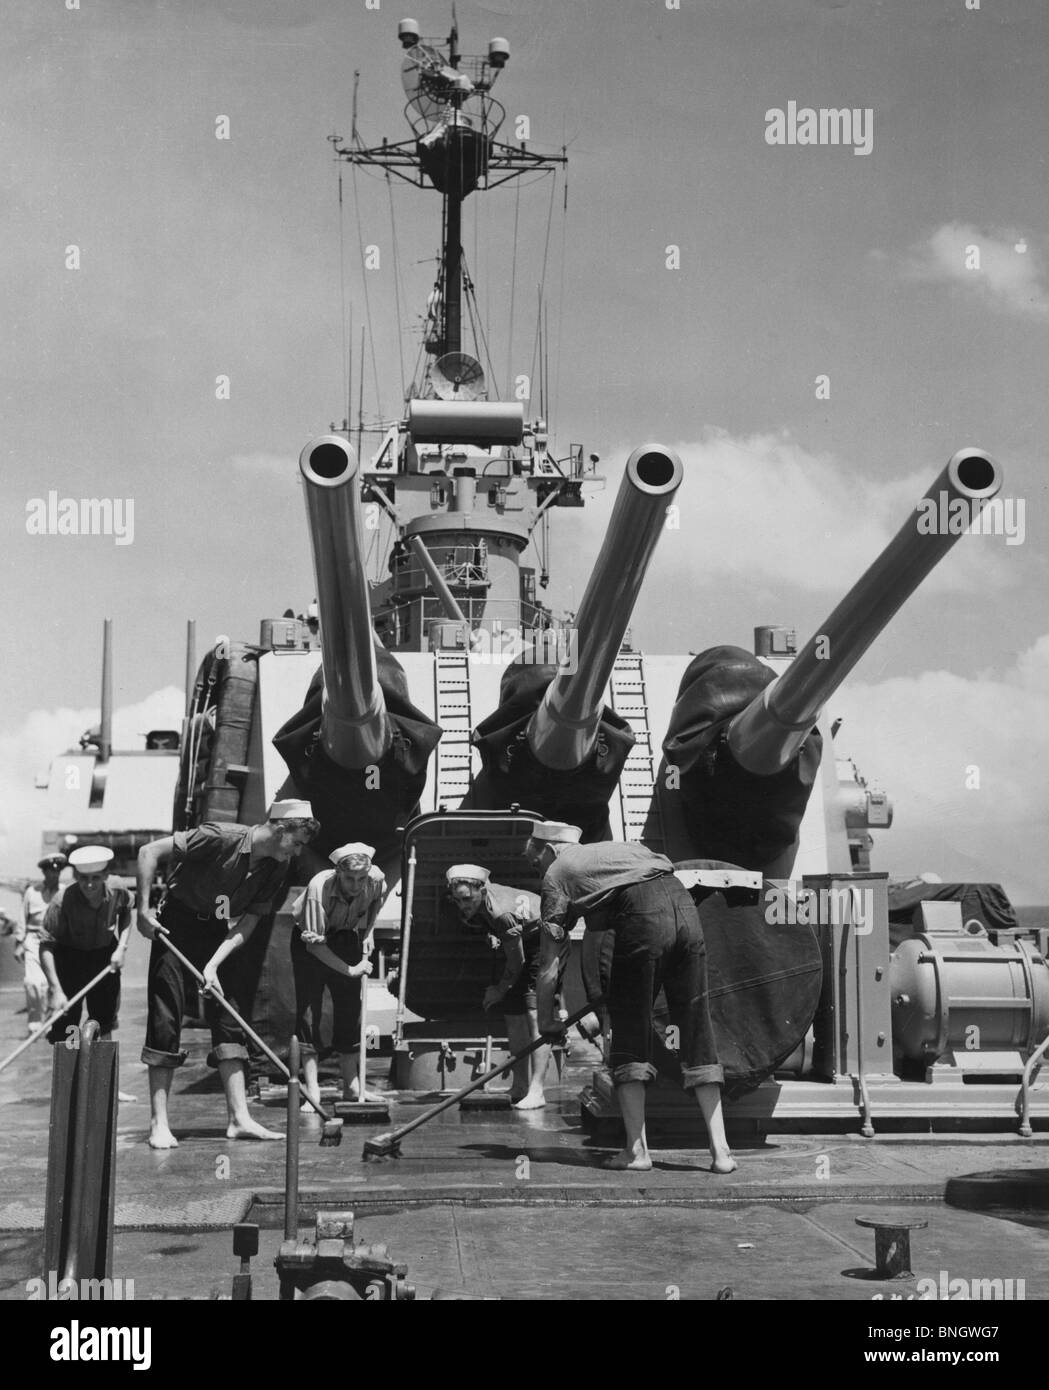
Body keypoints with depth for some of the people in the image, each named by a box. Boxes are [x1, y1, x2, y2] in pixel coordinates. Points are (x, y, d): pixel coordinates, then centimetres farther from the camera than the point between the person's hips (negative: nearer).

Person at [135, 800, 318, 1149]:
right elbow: (149, 852, -22)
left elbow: (246, 925, -6)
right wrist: (144, 910, -22)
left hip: (217, 934, 6)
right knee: (165, 1021, -8)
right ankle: (158, 1123, -3)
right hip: (176, 926, -6)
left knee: (229, 1020, -1)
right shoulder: (221, 838, -24)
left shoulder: (276, 869, -5)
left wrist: (213, 966, -19)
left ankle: (239, 1118, 0)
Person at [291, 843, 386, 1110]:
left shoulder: (377, 880, -21)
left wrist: (366, 940, -4)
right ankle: (312, 1091, -10)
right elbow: (314, 943, -30)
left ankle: (351, 1086, 13)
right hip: (310, 940, -4)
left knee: (351, 1010, 3)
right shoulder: (319, 887, -35)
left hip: (347, 938, 4)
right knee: (309, 1009, -11)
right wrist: (349, 970, -30)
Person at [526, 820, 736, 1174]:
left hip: (642, 917, -6)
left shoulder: (558, 872, 18)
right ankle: (720, 1151, 8)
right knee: (697, 1029, 9)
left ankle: (637, 1150, 3)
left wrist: (545, 1019, 22)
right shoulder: (608, 849, 36)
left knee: (629, 1030, 6)